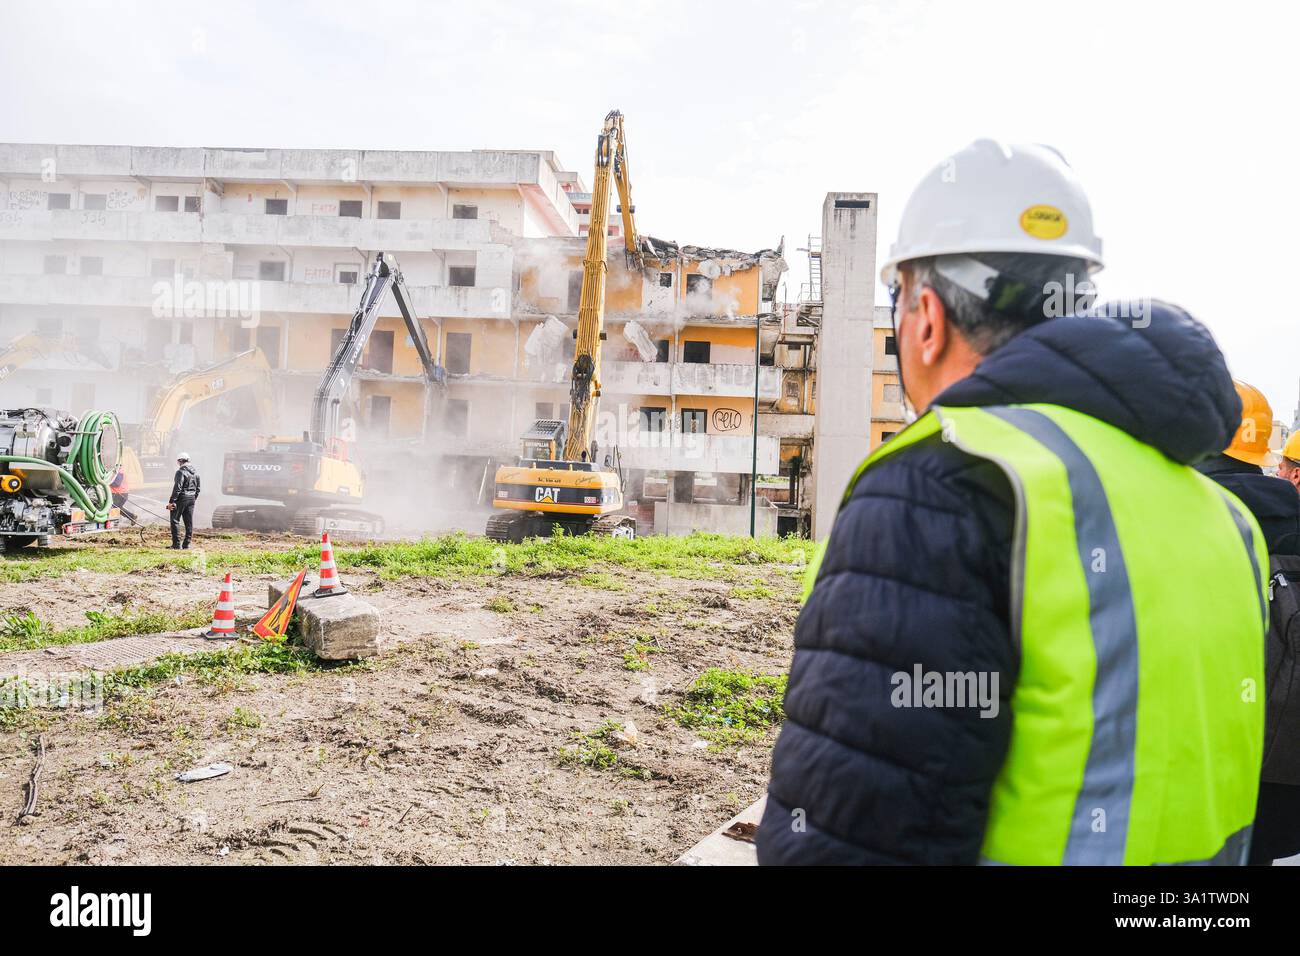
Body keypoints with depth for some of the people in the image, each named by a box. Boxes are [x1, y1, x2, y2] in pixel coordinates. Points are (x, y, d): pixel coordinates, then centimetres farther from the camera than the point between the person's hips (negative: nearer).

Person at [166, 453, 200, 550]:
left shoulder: (181, 472, -13)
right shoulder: (195, 473, 12)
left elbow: (177, 488, -19)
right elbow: (198, 489, 17)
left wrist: (171, 501, -17)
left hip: (181, 498, -7)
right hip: (191, 499, 7)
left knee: (175, 521, -1)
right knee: (189, 522, 8)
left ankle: (177, 544, -4)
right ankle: (186, 544, 11)